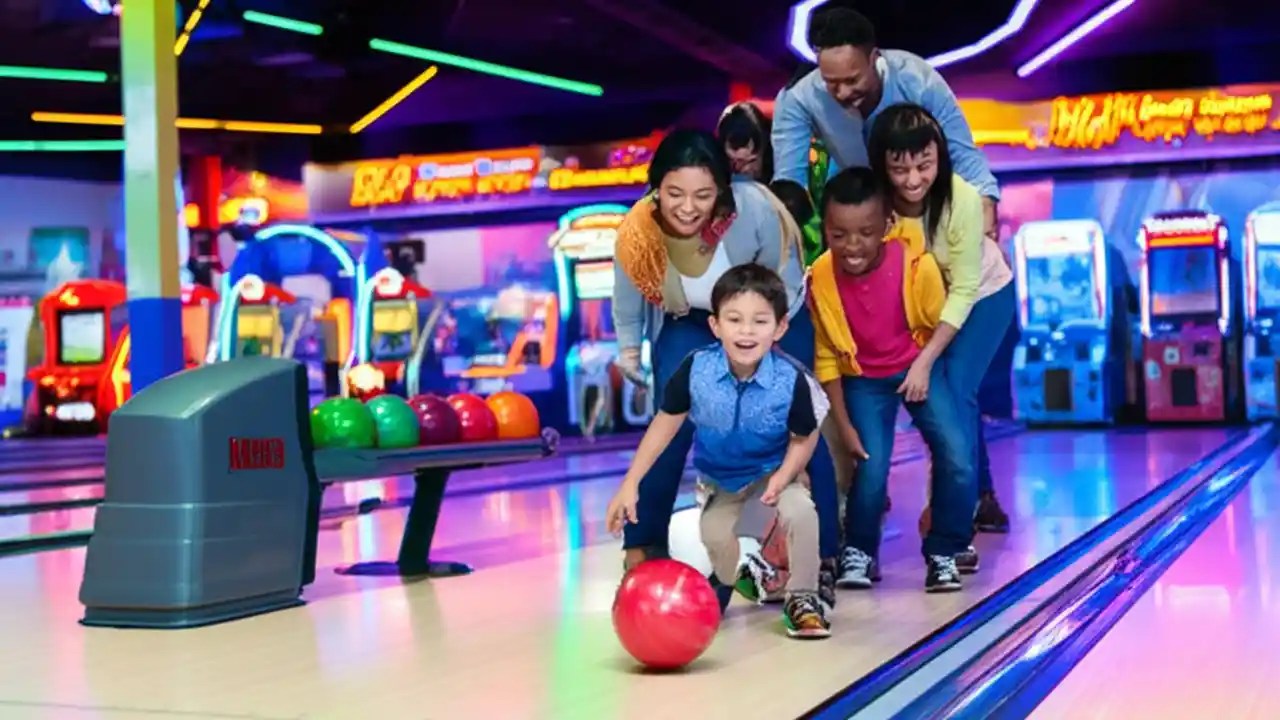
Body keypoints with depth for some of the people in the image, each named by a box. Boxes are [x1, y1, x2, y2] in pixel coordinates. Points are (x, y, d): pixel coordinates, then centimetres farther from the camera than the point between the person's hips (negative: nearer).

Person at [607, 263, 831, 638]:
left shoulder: (791, 380, -28)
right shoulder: (695, 369, -26)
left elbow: (804, 437, -9)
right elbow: (666, 423, -12)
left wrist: (784, 476, -27)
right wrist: (630, 484, -13)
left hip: (773, 470, -1)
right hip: (719, 477, 1)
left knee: (799, 511, -28)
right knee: (715, 536, -19)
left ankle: (802, 597, -2)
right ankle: (724, 581, 20)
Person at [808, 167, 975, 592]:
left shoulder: (917, 265, -26)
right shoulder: (820, 277, -21)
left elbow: (939, 323, -5)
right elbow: (826, 357, -9)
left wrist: (923, 367, -12)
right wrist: (844, 425, -8)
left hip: (918, 368, 0)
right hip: (863, 379, 0)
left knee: (958, 461, -13)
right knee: (872, 469, -13)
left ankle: (943, 553, 9)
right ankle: (858, 551, 14)